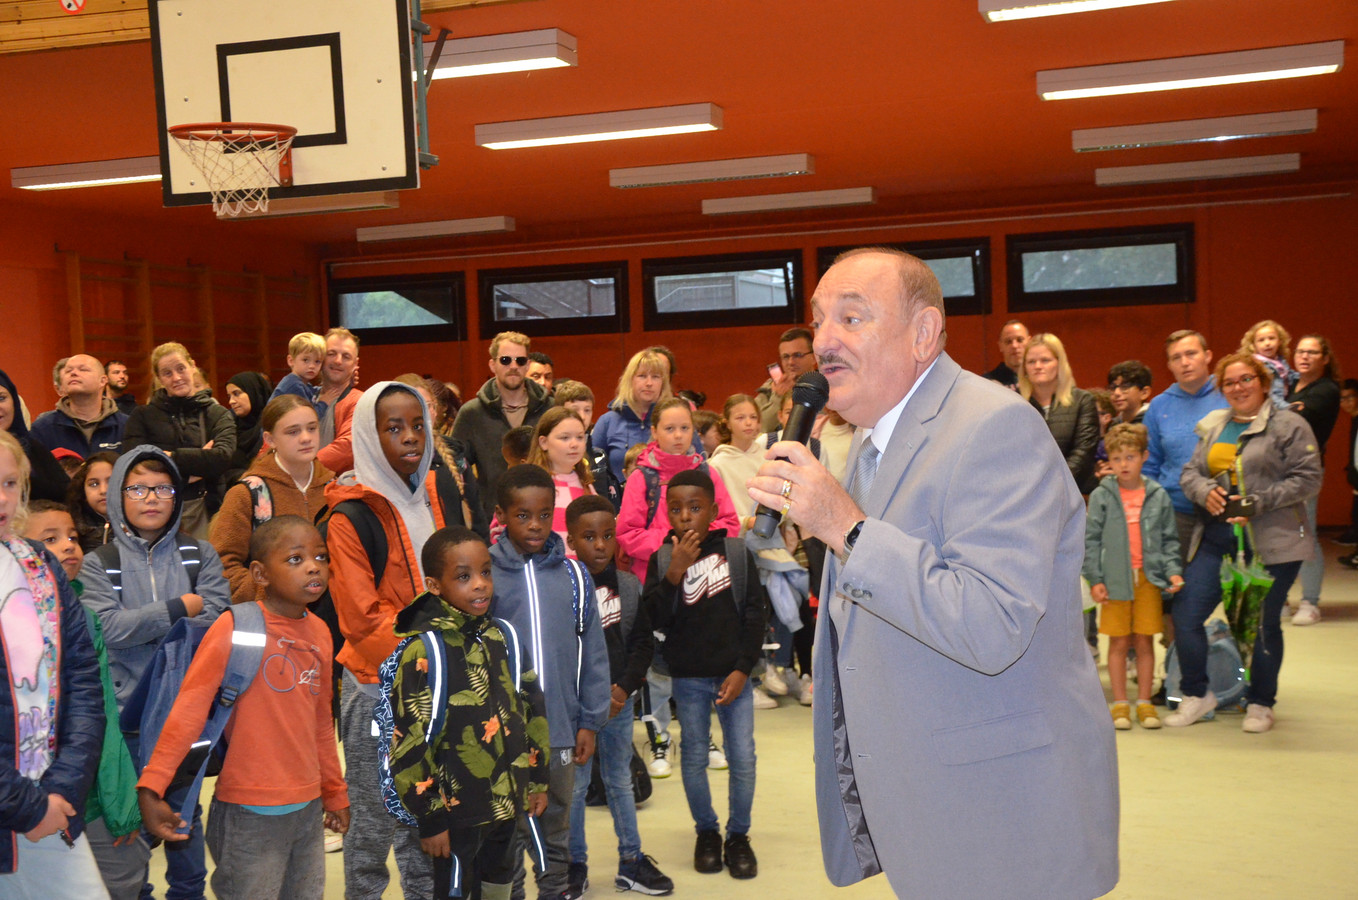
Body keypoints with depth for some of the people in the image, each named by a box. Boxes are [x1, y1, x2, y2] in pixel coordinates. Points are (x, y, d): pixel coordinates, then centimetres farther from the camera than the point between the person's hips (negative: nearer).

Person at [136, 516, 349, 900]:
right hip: (249, 814, -6)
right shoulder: (235, 628, -12)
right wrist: (151, 787, -24)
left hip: (308, 809, 6)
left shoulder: (319, 632, 7)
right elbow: (188, 709, -16)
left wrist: (335, 793, 23)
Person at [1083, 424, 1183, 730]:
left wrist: (1173, 570, -3)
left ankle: (1144, 702, 16)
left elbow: (1169, 539, 9)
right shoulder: (1101, 496, 0)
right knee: (1119, 643, 4)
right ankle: (1119, 703, 13)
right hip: (1115, 579, -1)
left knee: (1144, 642, 6)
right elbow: (1091, 540, 1)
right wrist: (1095, 579, -4)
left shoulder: (1158, 496, 4)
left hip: (1149, 577, 1)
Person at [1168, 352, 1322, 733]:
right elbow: (1190, 472, 12)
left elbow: (1307, 479, -9)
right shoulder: (1213, 426, 14)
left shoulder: (1289, 425, -3)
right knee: (1185, 614, -2)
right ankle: (1196, 694, 16)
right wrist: (1205, 491, -10)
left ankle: (1261, 703, 23)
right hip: (1215, 537, 5)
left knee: (1264, 623, 6)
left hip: (1271, 542, -5)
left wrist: (1260, 502, -18)